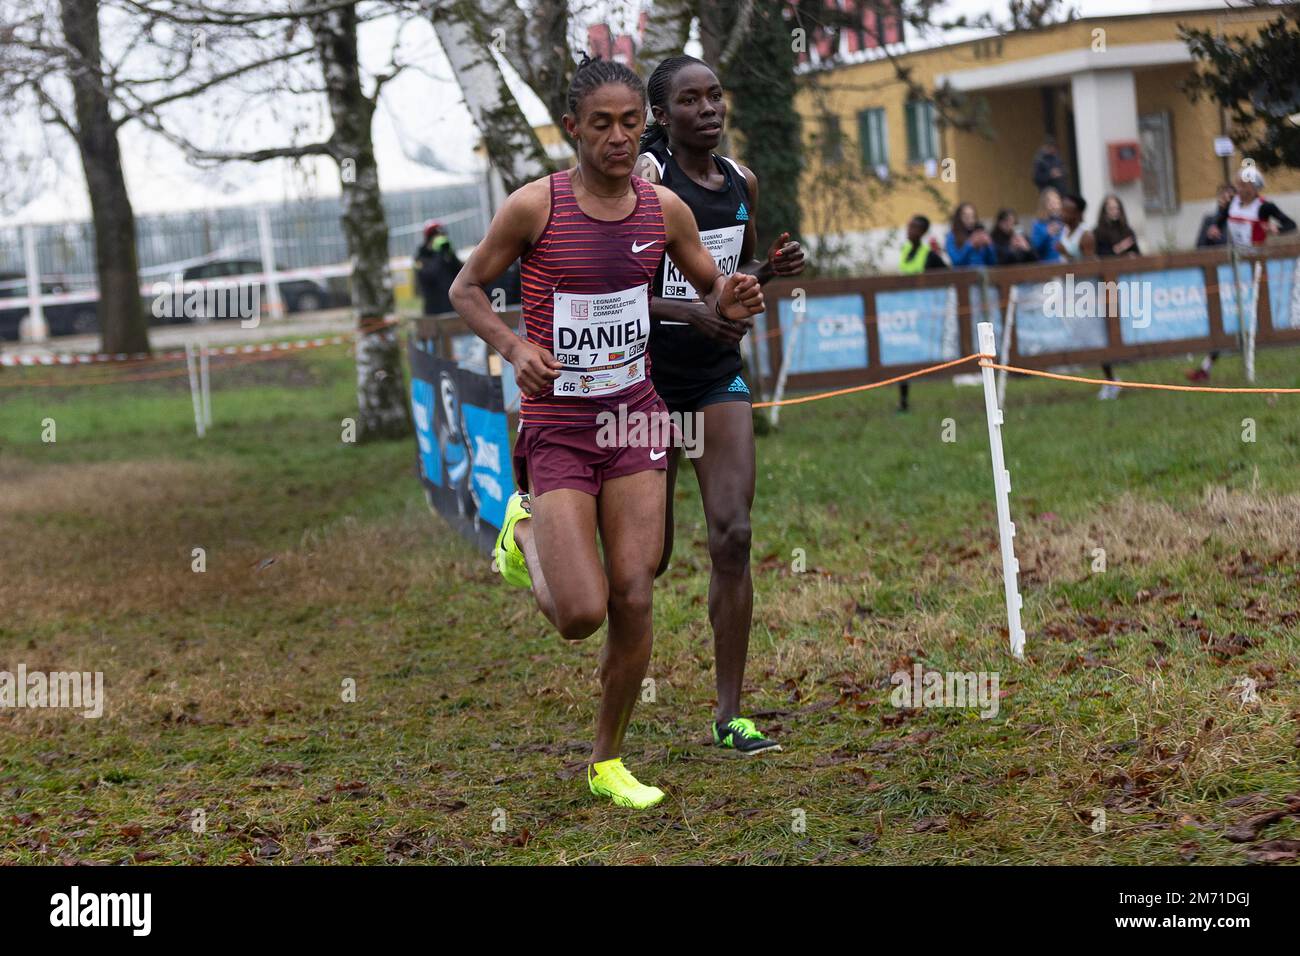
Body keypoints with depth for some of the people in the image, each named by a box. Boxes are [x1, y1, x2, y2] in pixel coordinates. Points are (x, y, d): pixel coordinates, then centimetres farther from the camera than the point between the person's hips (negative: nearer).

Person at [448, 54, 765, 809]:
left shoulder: (665, 209, -1)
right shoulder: (535, 206, -12)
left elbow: (711, 290, 13)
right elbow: (467, 288, 0)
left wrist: (731, 304, -12)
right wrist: (514, 349, -18)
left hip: (636, 418, 4)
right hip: (557, 426, -3)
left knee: (635, 599, -1)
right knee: (581, 615, -11)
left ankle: (609, 763, 17)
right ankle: (526, 531, 24)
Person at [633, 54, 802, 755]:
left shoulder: (741, 182, 6)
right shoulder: (644, 178, -13)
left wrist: (771, 268, 0)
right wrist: (694, 313, -27)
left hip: (718, 378, 5)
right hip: (649, 376, -4)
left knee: (732, 535, -8)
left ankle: (729, 716, -3)